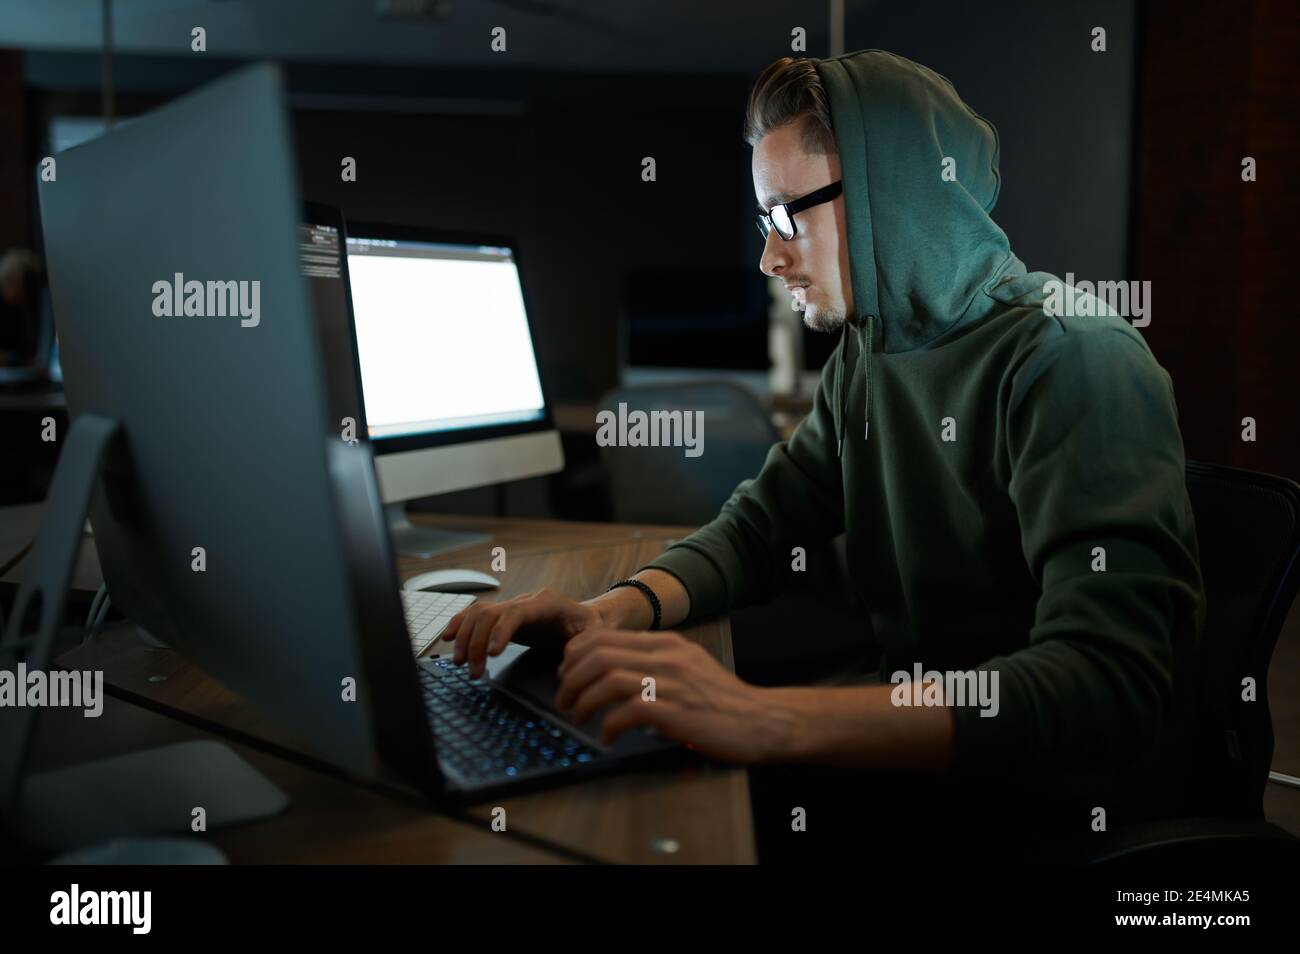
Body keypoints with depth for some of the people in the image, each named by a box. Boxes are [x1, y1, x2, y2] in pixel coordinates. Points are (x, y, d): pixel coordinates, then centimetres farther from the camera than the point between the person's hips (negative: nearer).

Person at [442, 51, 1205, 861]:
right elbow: (758, 527, 6)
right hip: (913, 758, 6)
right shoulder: (867, 355, 5)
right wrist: (616, 611, -15)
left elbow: (1108, 685, -31)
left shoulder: (1074, 361, -20)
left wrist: (767, 720, -41)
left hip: (1052, 808, -6)